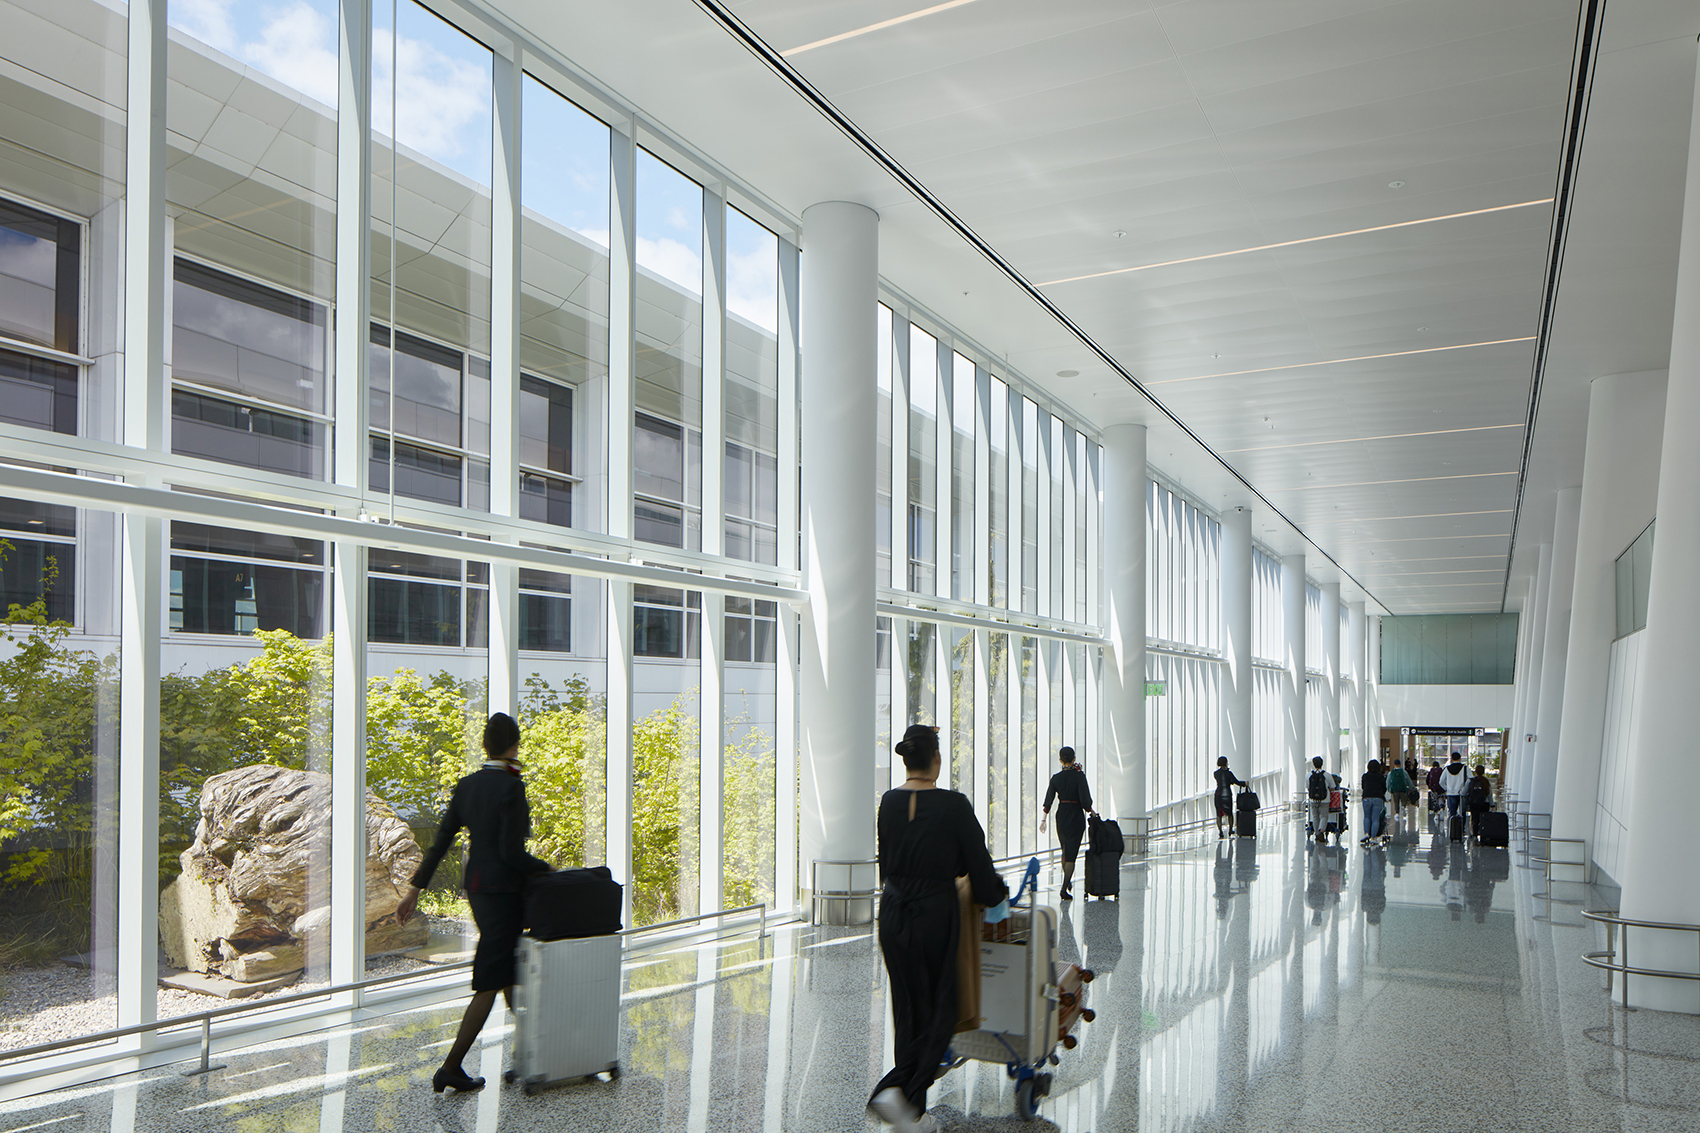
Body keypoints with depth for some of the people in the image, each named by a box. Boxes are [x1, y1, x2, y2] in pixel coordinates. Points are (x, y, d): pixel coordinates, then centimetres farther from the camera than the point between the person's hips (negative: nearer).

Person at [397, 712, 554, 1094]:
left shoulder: (466, 785, 3)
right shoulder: (511, 787, -19)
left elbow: (441, 841, 5)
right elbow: (511, 852, -22)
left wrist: (415, 889, 10)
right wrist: (545, 869, -5)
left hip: (475, 884, 8)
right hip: (503, 890, -8)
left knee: (507, 968, 22)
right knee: (489, 983, 1)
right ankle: (450, 1069, 3)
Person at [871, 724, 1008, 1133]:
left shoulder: (889, 802, 1)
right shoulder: (954, 805, -13)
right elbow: (977, 863, -6)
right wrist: (998, 891, 14)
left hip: (893, 912, 5)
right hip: (935, 914, -5)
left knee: (908, 1011, 16)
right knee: (940, 1012, 9)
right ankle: (898, 1090, -9)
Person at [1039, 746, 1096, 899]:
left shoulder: (1056, 778, -1)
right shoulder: (1079, 776, -13)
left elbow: (1048, 801, 1)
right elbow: (1085, 800, -18)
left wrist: (1043, 819, 9)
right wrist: (1091, 811, 1)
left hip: (1061, 816, 4)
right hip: (1076, 817, -4)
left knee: (1065, 851, 23)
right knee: (1071, 854, -1)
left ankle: (1067, 881, 39)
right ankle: (1064, 889, -5)